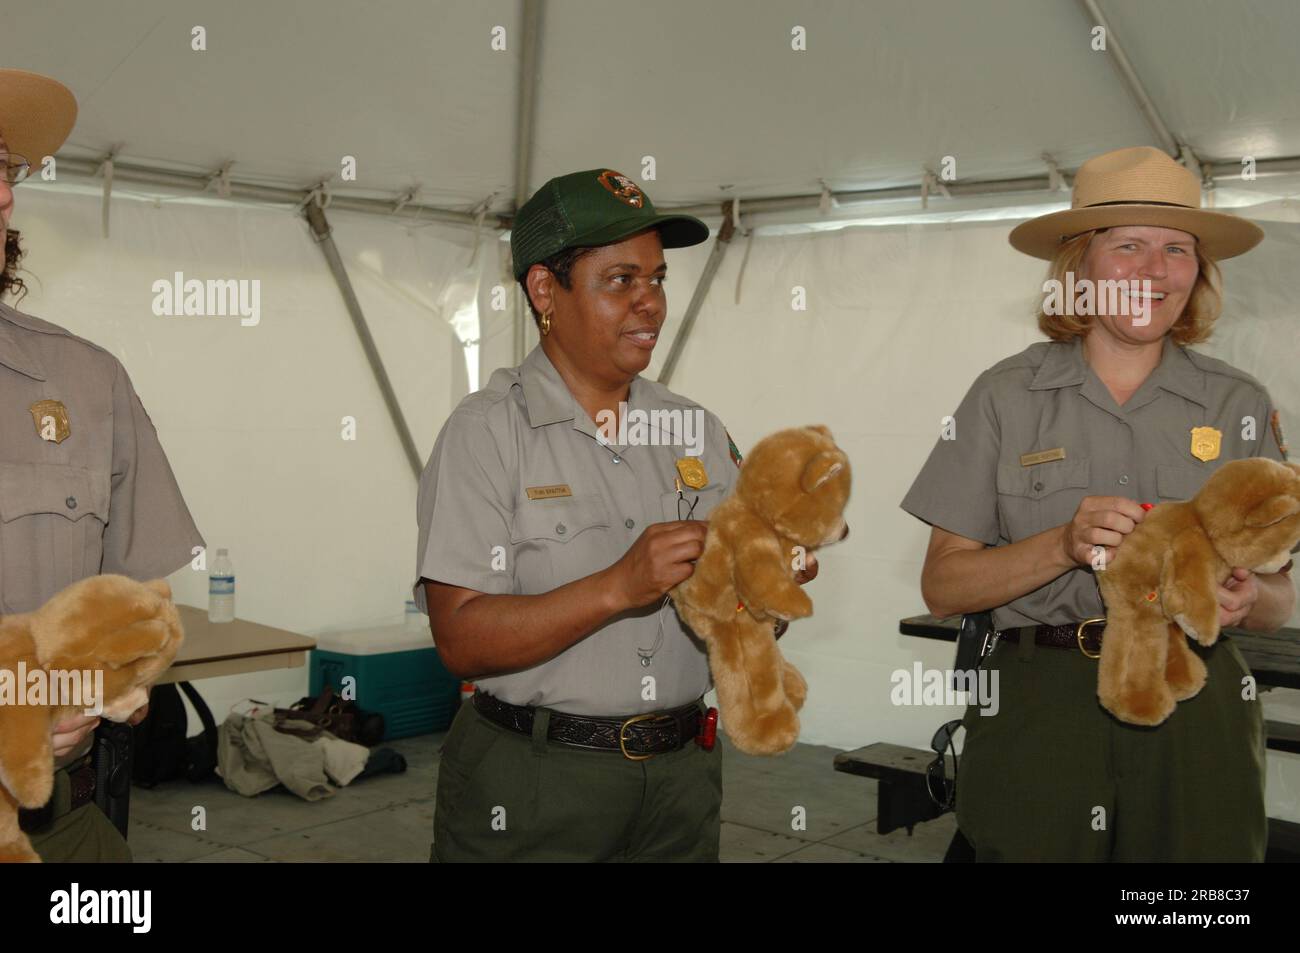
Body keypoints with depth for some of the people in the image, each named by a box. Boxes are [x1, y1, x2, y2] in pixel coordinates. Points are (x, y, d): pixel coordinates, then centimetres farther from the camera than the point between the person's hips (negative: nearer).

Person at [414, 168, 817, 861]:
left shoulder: (697, 431, 7)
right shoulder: (486, 432, -9)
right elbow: (462, 640, -17)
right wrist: (619, 587, -27)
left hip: (681, 776, 5)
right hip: (531, 788, -4)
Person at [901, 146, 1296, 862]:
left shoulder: (1239, 405, 5)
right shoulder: (1006, 396, -1)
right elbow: (942, 586, -4)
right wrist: (1064, 545, -19)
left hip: (1196, 719, 2)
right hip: (1037, 714, -2)